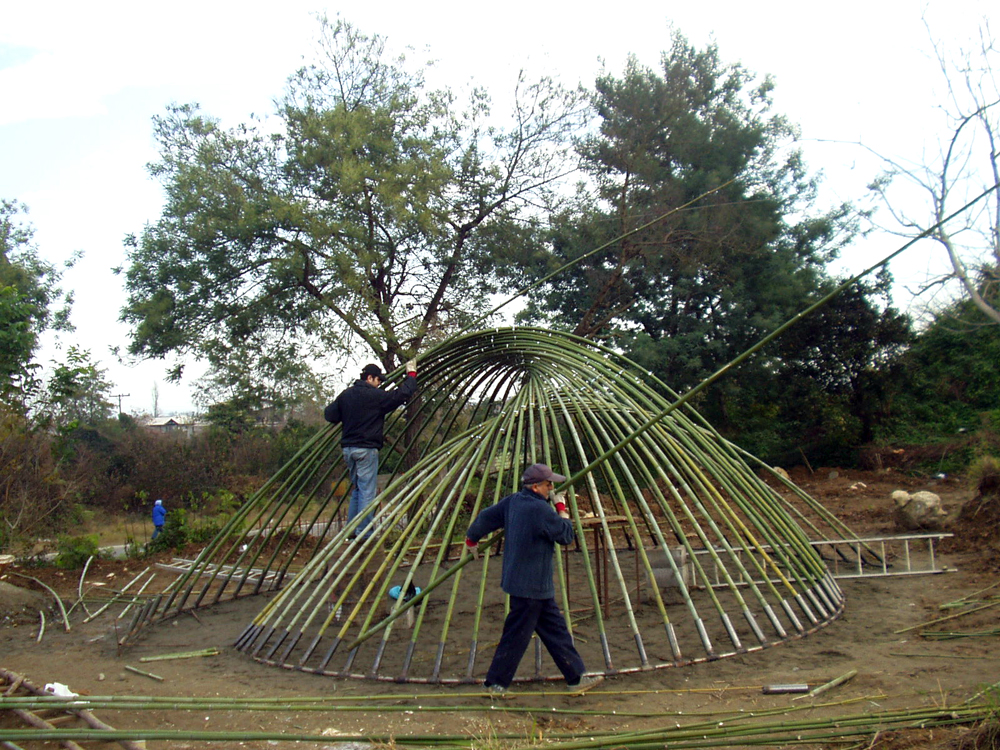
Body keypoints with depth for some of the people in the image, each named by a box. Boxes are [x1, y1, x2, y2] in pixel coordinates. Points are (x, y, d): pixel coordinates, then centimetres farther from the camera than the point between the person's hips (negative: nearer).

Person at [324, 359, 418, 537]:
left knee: (356, 489, 17)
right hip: (366, 448, -7)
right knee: (367, 490, -2)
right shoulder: (374, 395, -11)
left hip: (348, 448, 7)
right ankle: (363, 532, -2)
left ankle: (351, 529, 19)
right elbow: (403, 394, -11)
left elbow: (329, 414, 10)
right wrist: (411, 374, 3)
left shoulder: (346, 395, 9)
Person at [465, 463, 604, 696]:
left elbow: (486, 516, 13)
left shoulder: (513, 501, 5)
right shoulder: (540, 510, -21)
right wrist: (562, 508, 0)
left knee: (556, 629, 14)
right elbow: (566, 534, -13)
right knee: (517, 635, 3)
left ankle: (576, 678, 21)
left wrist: (472, 538, 30)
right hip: (531, 585, -10)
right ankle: (496, 683, 15)